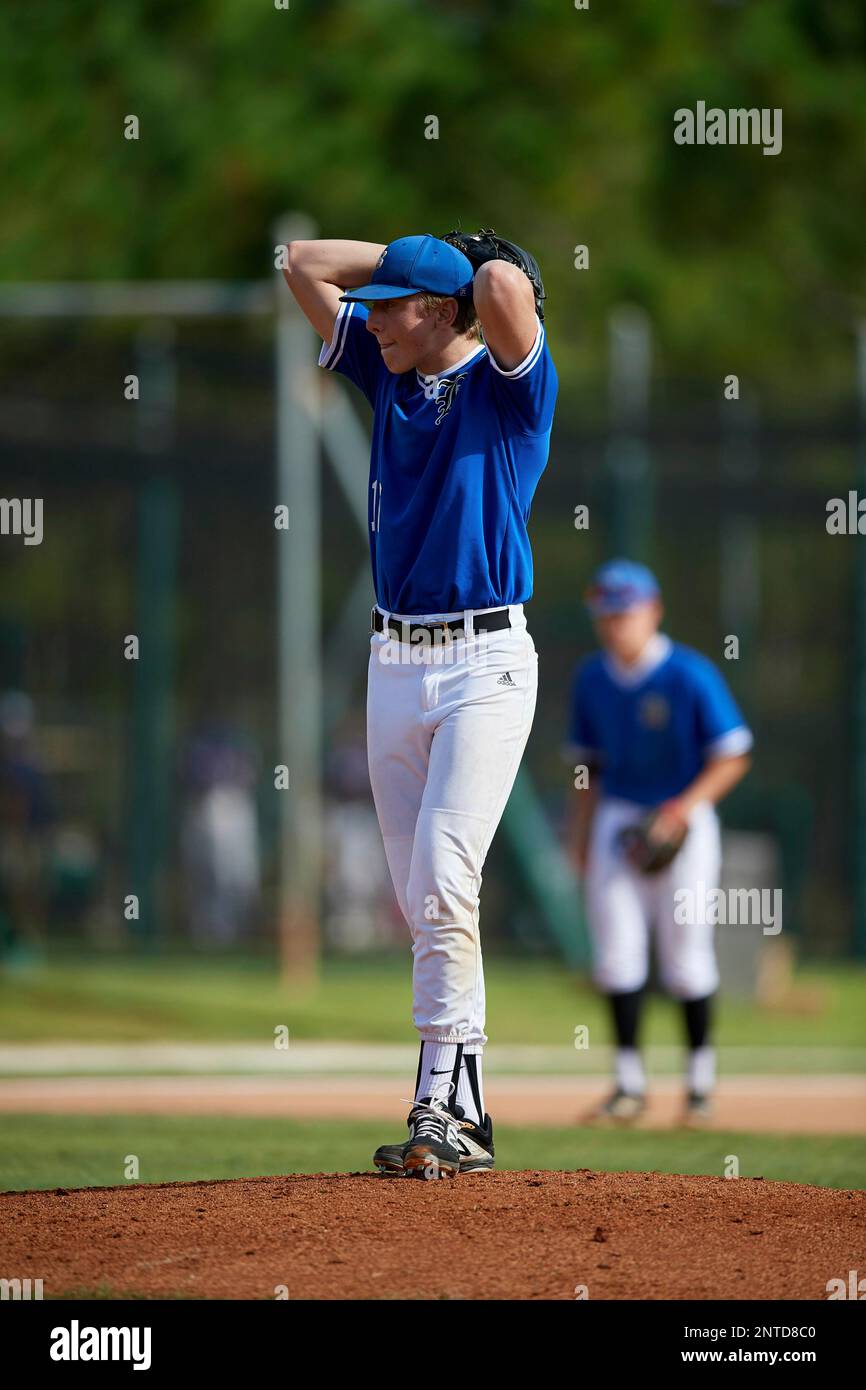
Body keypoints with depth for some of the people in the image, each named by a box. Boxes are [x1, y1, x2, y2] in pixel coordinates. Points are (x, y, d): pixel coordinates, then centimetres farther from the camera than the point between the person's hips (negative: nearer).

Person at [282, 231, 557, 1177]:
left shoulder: (507, 382, -6)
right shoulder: (389, 372, 12)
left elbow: (504, 288, -26)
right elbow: (305, 265, 16)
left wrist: (490, 269, -3)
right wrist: (420, 252, 11)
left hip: (486, 662, -7)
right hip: (394, 663, 7)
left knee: (443, 883, -17)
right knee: (421, 903, 5)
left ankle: (446, 1110, -18)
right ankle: (465, 1111, 9)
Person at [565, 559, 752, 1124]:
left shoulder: (692, 675, -12)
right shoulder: (591, 679, 4)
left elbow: (733, 758, -10)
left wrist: (687, 806, -21)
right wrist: (581, 832, 9)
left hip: (681, 822, -4)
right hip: (617, 820, 4)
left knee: (686, 957, -1)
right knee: (617, 951, -2)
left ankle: (700, 1078, 12)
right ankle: (630, 1082, 3)